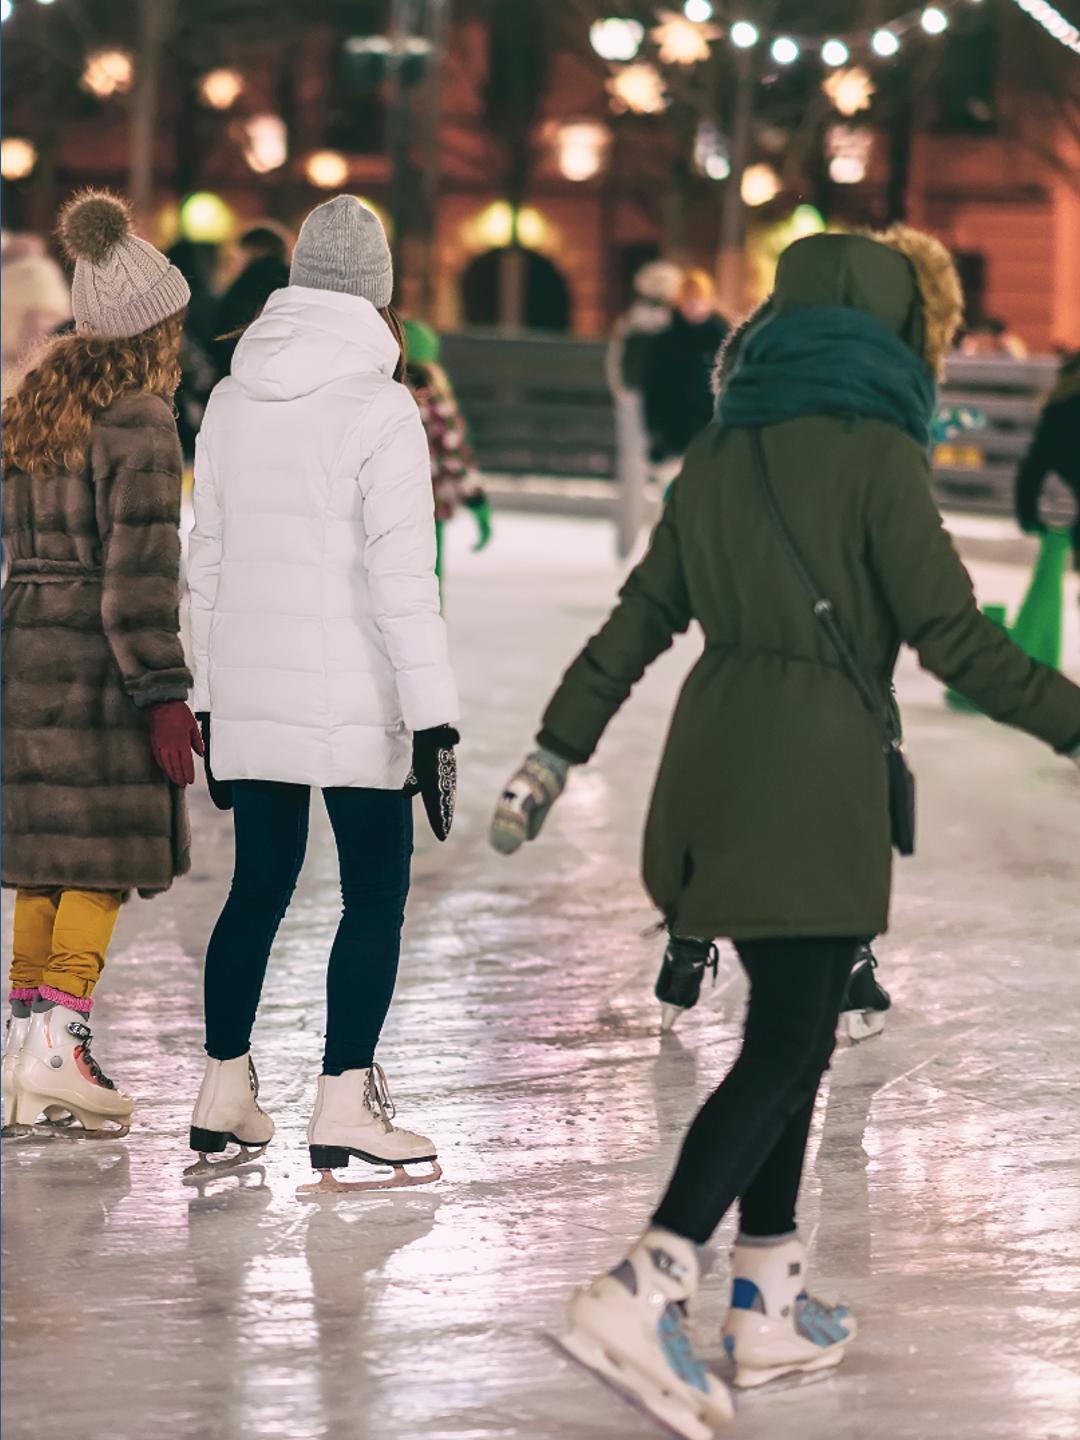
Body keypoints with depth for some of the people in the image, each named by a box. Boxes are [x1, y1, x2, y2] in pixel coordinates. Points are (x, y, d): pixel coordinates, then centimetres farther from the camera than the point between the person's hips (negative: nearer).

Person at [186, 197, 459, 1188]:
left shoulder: (233, 401, 9)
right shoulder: (379, 408, -10)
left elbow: (208, 560, 14)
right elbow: (402, 577, -14)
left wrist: (209, 695, 21)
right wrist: (433, 715, -12)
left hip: (249, 696, 6)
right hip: (350, 700, -6)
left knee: (260, 886, 14)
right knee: (375, 892, 2)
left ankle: (224, 1097, 16)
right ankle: (344, 1106, -1)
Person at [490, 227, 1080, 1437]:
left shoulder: (724, 450, 12)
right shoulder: (875, 451, -8)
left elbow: (638, 620, 13)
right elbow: (952, 635, -11)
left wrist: (555, 754, 18)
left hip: (717, 763, 7)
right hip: (817, 776, -7)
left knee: (791, 1032, 15)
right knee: (785, 1046, -7)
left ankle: (769, 1304, 18)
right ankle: (642, 1293, -18)